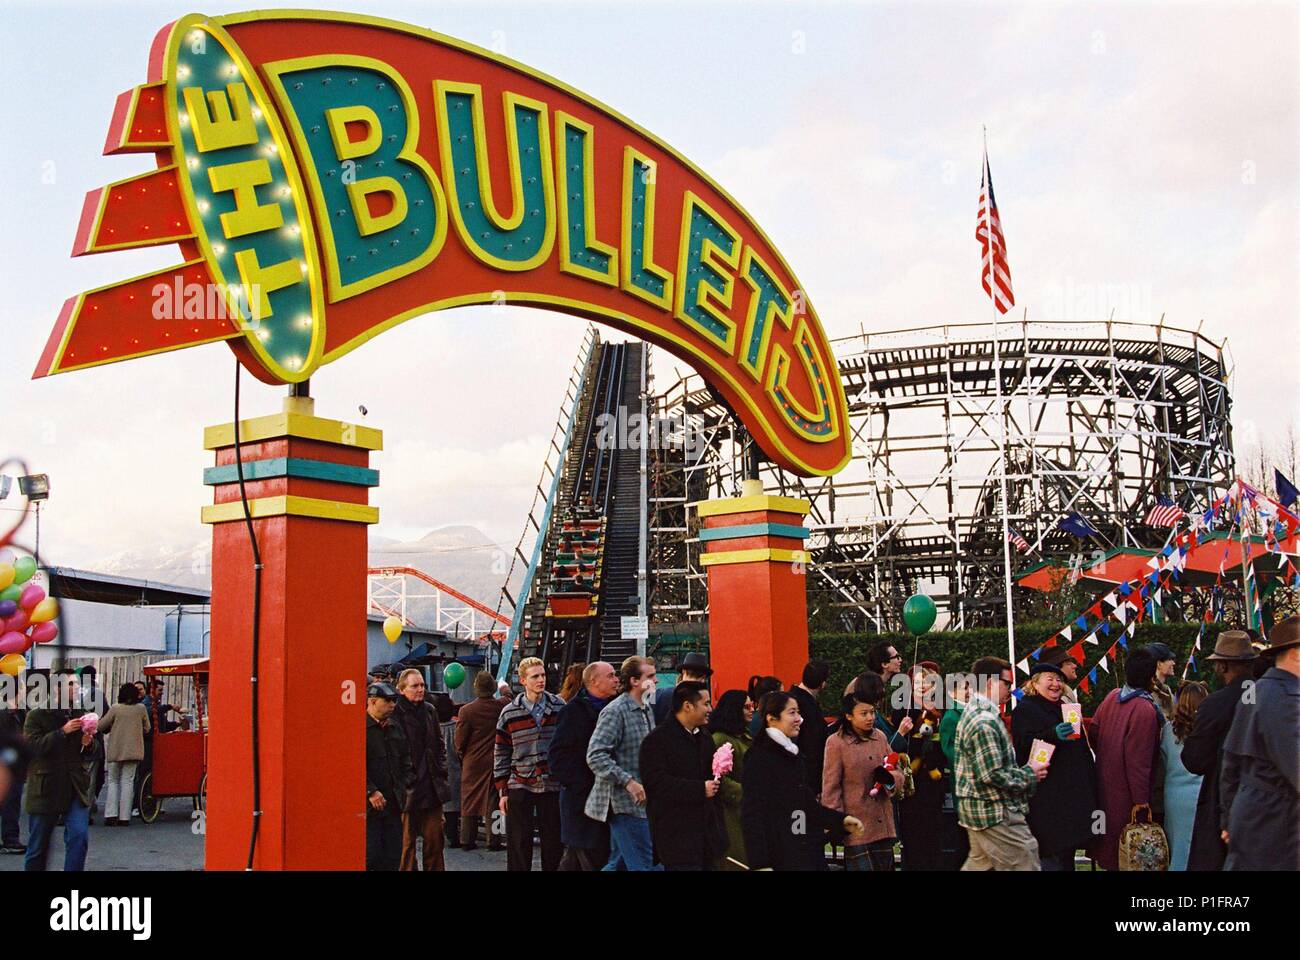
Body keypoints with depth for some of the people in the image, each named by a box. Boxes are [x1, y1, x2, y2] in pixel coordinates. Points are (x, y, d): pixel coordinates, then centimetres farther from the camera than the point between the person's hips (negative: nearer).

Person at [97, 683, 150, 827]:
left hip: (115, 750, -1)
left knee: (113, 781, 11)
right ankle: (124, 816, 2)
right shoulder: (141, 708, -2)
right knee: (127, 782, 6)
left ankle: (111, 815, -1)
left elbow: (101, 727, -2)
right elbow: (147, 728, 7)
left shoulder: (115, 708, -7)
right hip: (133, 750, 1)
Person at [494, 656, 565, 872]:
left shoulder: (559, 708, 2)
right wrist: (503, 791, 1)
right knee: (518, 846, 2)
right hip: (520, 787, -1)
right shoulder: (509, 714, 0)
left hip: (552, 786, 1)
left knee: (554, 845, 7)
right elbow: (501, 755, 4)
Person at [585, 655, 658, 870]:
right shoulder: (615, 711, -13)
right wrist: (628, 781, -23)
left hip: (641, 801, 9)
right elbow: (596, 756, -20)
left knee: (619, 863, 13)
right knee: (641, 864, -8)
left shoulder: (647, 710, 14)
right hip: (625, 803, -9)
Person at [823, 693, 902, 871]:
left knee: (885, 866, 9)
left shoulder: (879, 736, 6)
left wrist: (889, 777, -12)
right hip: (856, 825, -5)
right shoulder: (836, 742, -7)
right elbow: (831, 787, -5)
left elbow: (899, 772, 12)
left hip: (883, 822, 5)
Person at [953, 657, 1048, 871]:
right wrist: (1029, 774, -11)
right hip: (996, 813, -10)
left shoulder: (972, 713, 13)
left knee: (980, 863, 15)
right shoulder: (985, 722, -20)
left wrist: (1024, 772, 14)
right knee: (1025, 864, -5)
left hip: (978, 810, 10)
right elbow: (993, 775, -25)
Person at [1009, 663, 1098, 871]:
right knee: (1051, 856, -11)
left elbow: (1081, 749, 32)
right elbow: (1024, 745, -20)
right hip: (1047, 797, -8)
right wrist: (1053, 735, -33)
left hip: (1073, 795, 8)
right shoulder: (1025, 710, -4)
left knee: (1067, 853, 10)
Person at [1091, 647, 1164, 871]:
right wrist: (1141, 800, -17)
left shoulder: (1112, 696, 0)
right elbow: (1138, 759, -22)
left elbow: (1094, 730, 9)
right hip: (1127, 794, -7)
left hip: (1105, 784, 7)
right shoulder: (1145, 710, -22)